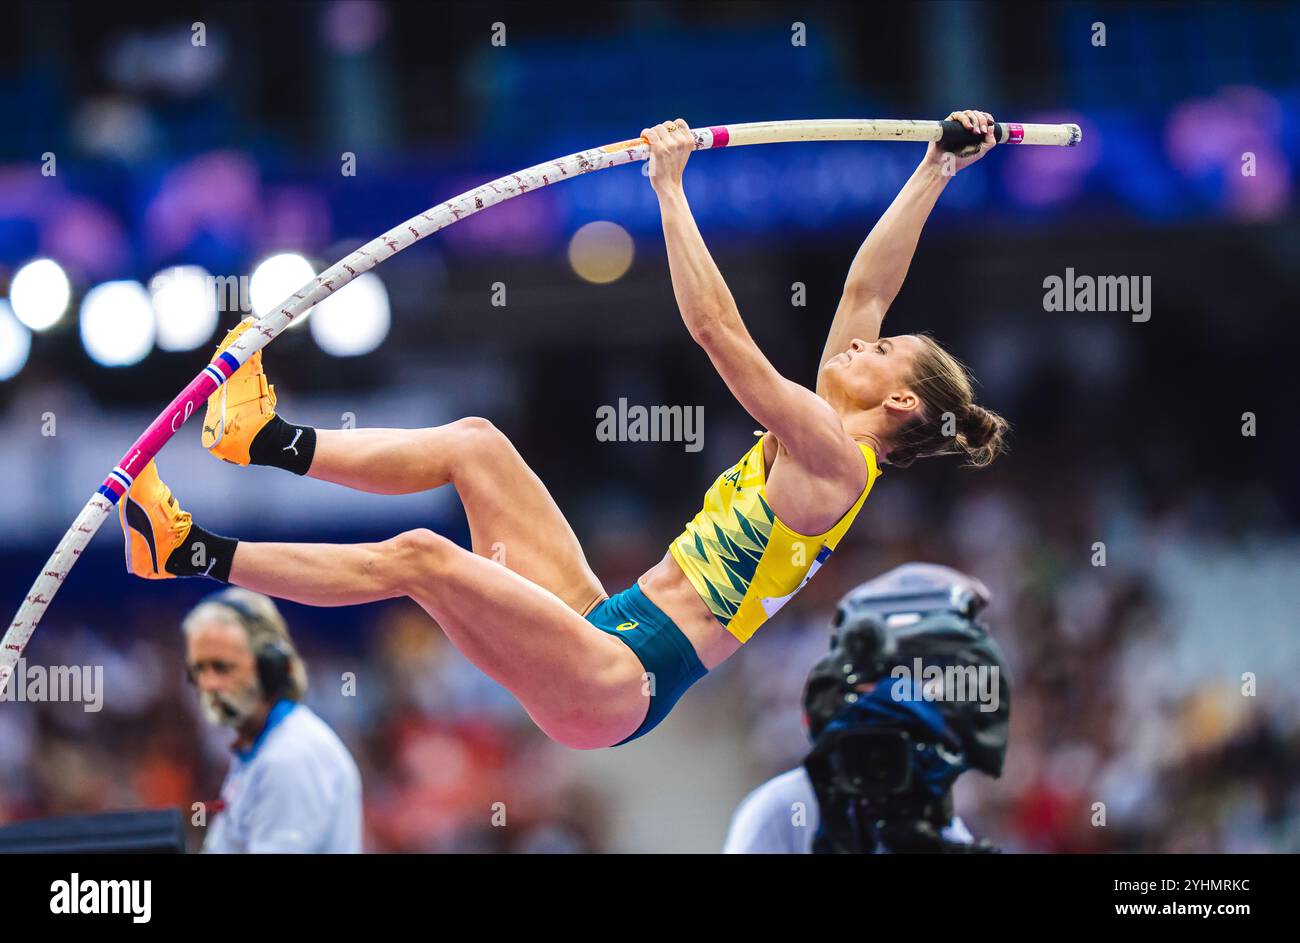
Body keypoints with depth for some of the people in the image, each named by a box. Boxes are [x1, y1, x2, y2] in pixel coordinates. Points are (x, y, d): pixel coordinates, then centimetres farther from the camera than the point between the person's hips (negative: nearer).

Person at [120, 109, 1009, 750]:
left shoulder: (835, 460, -9)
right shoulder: (820, 451, 17)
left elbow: (717, 329, -15)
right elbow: (867, 289, 23)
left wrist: (669, 181, -11)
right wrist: (936, 172, 26)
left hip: (619, 686, -10)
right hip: (604, 635, 10)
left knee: (421, 557, -23)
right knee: (474, 442, 6)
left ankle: (195, 553, -20)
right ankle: (271, 441, 7)